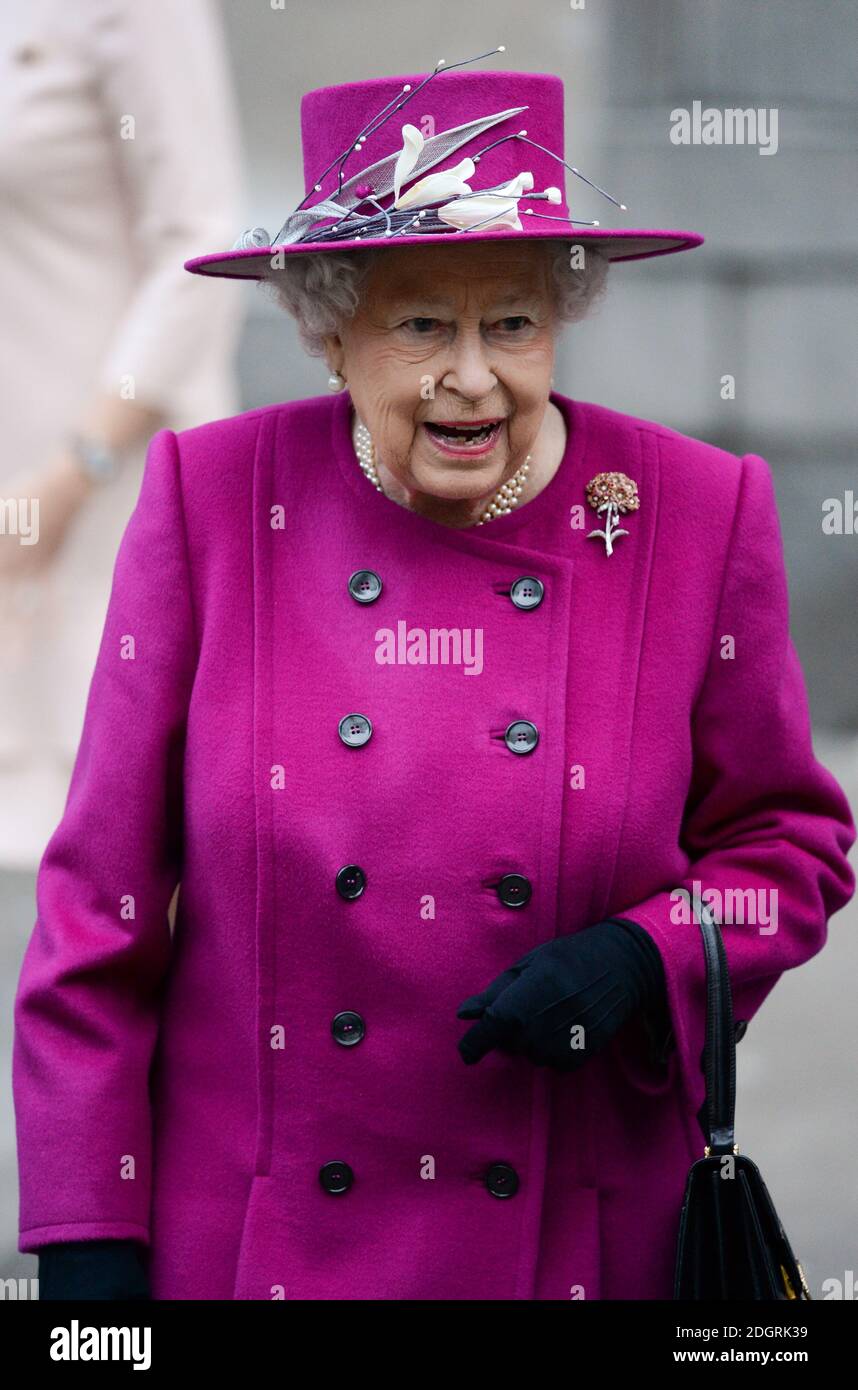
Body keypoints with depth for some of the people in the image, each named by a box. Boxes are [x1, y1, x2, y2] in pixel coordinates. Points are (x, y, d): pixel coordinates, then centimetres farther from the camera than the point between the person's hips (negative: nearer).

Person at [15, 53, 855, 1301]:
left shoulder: (694, 516, -5)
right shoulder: (209, 502, -7)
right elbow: (102, 902, -3)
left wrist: (642, 962, -15)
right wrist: (87, 1240, -6)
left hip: (577, 1239, 1)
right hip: (252, 1244, 0)